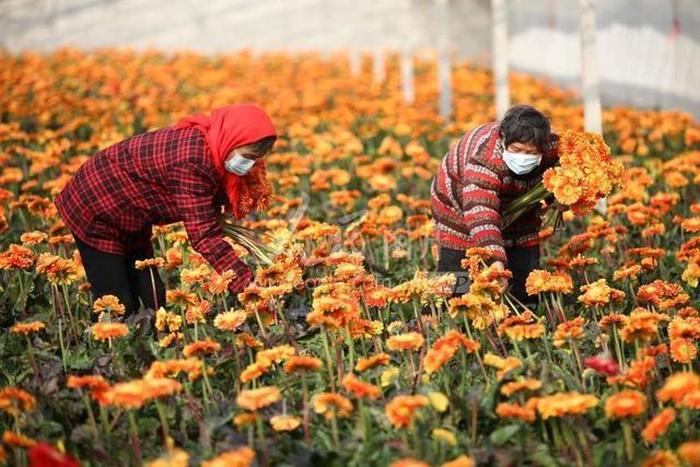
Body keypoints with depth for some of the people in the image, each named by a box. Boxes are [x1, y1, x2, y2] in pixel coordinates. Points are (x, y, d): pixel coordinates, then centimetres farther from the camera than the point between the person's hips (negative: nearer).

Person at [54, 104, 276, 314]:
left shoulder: (203, 141, -7)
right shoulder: (193, 160, -33)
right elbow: (204, 234, -35)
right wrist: (246, 282, -37)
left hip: (130, 218, 9)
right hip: (96, 210, -9)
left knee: (152, 297, 6)